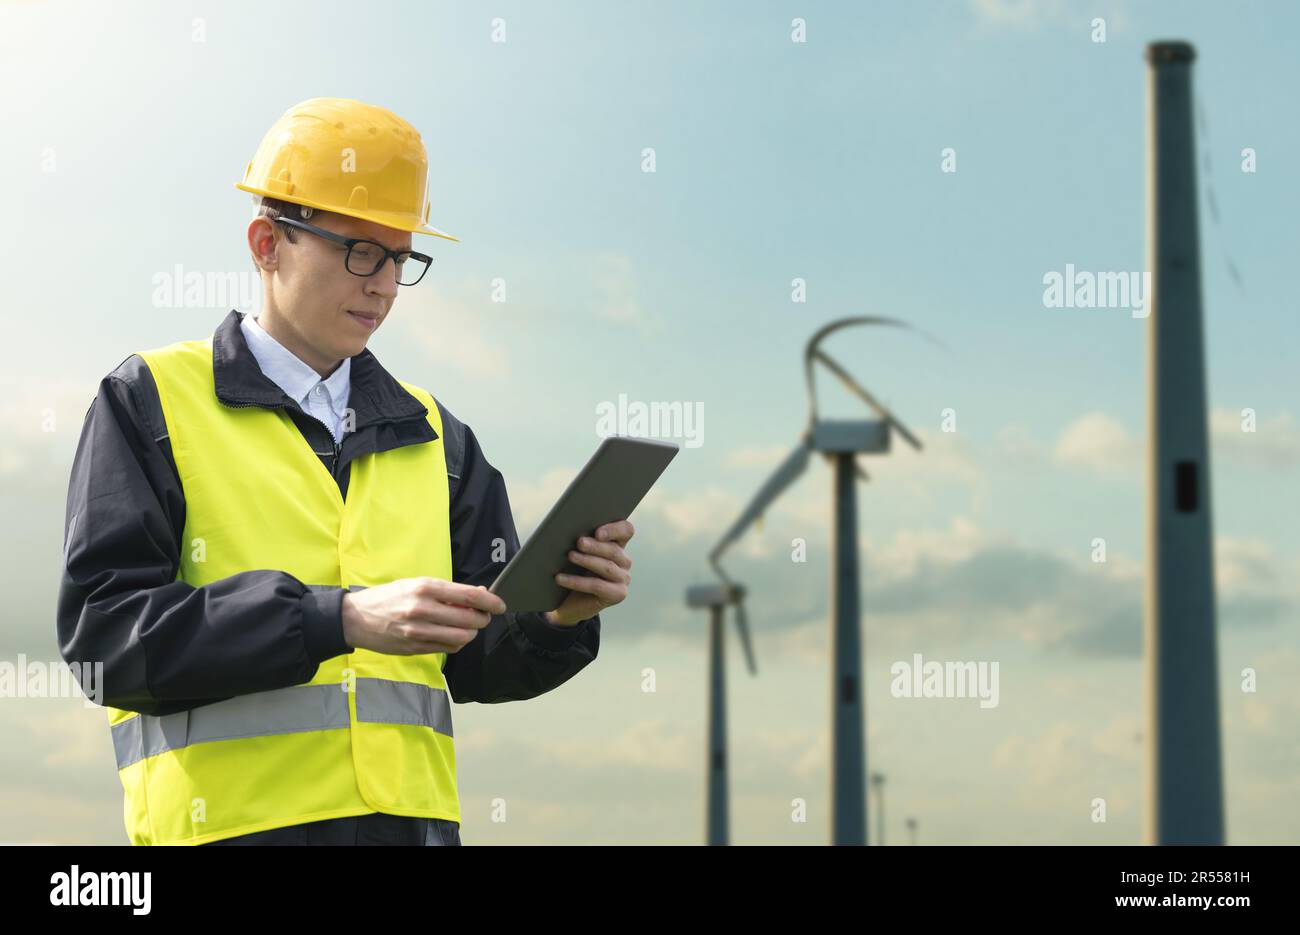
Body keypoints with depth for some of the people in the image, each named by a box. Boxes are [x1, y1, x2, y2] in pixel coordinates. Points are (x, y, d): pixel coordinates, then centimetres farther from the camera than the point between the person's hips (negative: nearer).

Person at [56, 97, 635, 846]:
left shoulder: (429, 432, 17)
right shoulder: (151, 401, 4)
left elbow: (475, 658, 16)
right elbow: (103, 631, -8)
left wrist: (557, 616, -6)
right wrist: (341, 618, -17)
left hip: (415, 816, 4)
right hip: (233, 819, -4)